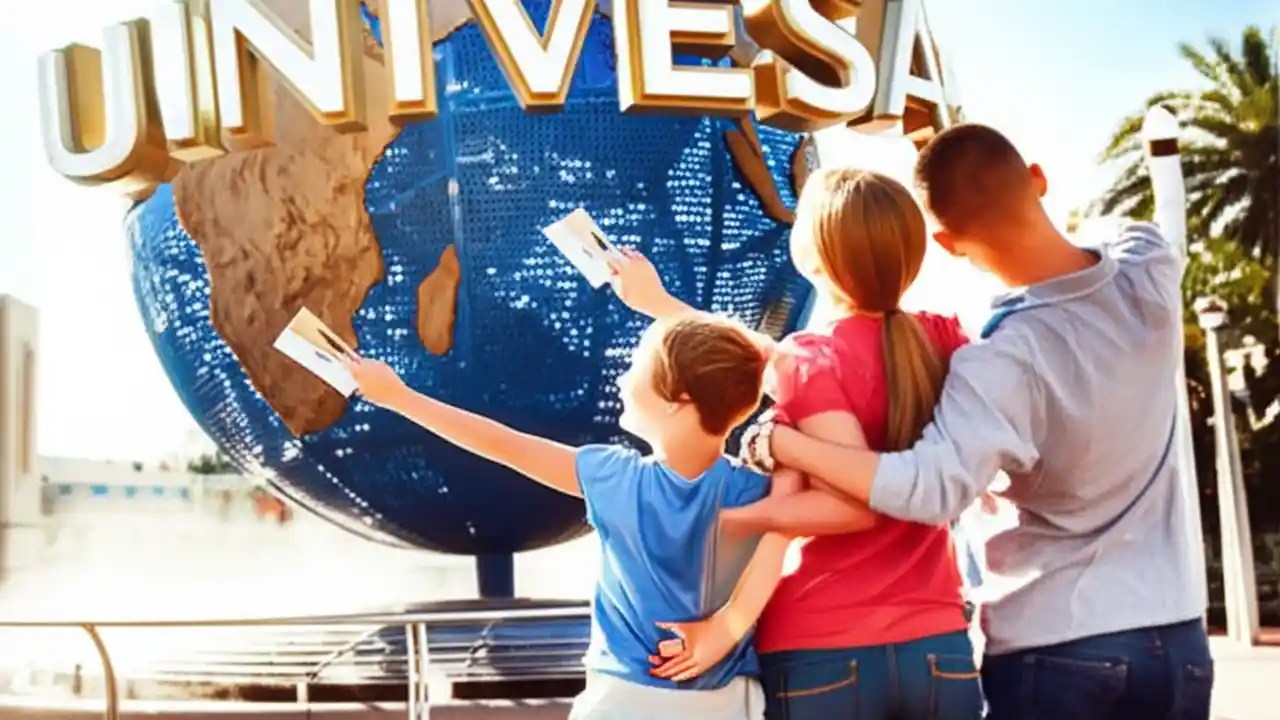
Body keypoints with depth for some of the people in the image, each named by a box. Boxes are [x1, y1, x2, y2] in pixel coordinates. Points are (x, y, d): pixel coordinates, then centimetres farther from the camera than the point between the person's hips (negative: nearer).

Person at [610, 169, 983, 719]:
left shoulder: (814, 361, -12)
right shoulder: (940, 339, 3)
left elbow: (857, 500, -21)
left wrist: (720, 519, -18)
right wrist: (664, 306, 15)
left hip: (823, 655, -5)